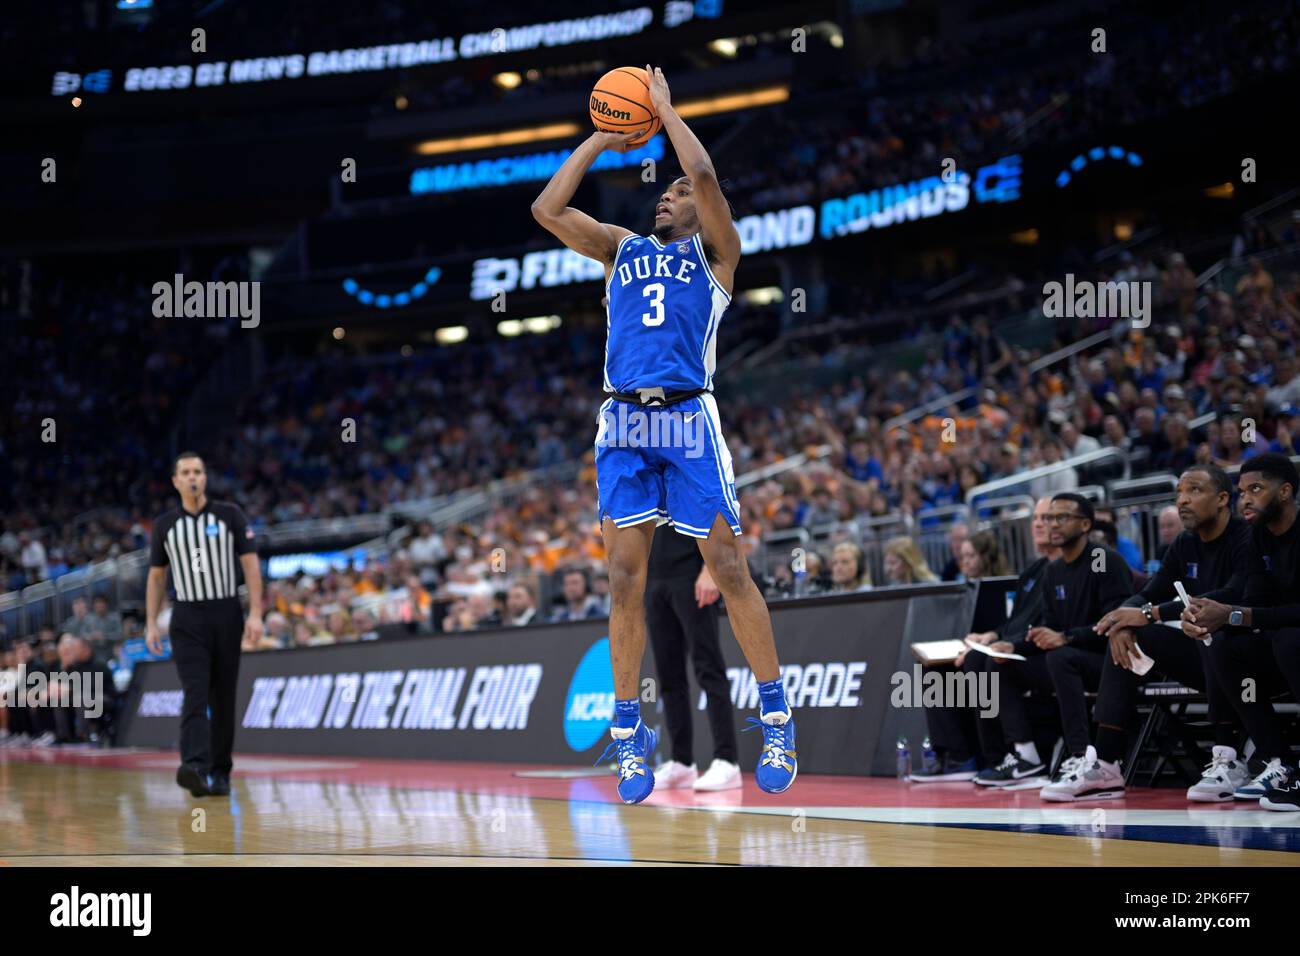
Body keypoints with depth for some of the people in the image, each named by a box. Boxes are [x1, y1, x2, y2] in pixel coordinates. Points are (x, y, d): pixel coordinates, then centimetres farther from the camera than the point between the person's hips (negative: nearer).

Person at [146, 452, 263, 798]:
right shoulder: (165, 524, 8)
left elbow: (250, 564, -1)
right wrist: (151, 623, 5)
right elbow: (156, 576, 13)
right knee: (195, 696, -15)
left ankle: (220, 773, 14)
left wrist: (256, 613, -10)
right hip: (187, 618, 0)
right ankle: (195, 768, -29)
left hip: (226, 615, 0)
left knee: (223, 699, 5)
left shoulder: (229, 515, 2)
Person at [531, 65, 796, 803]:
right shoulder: (623, 248, 21)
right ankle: (630, 734, 6)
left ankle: (777, 721, 3)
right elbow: (547, 209, 11)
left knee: (730, 569, -5)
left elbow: (705, 175, -7)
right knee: (626, 576, -2)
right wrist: (601, 139, 13)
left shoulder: (714, 252, 10)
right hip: (624, 420, 3)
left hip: (689, 417, -3)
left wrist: (664, 108, 4)